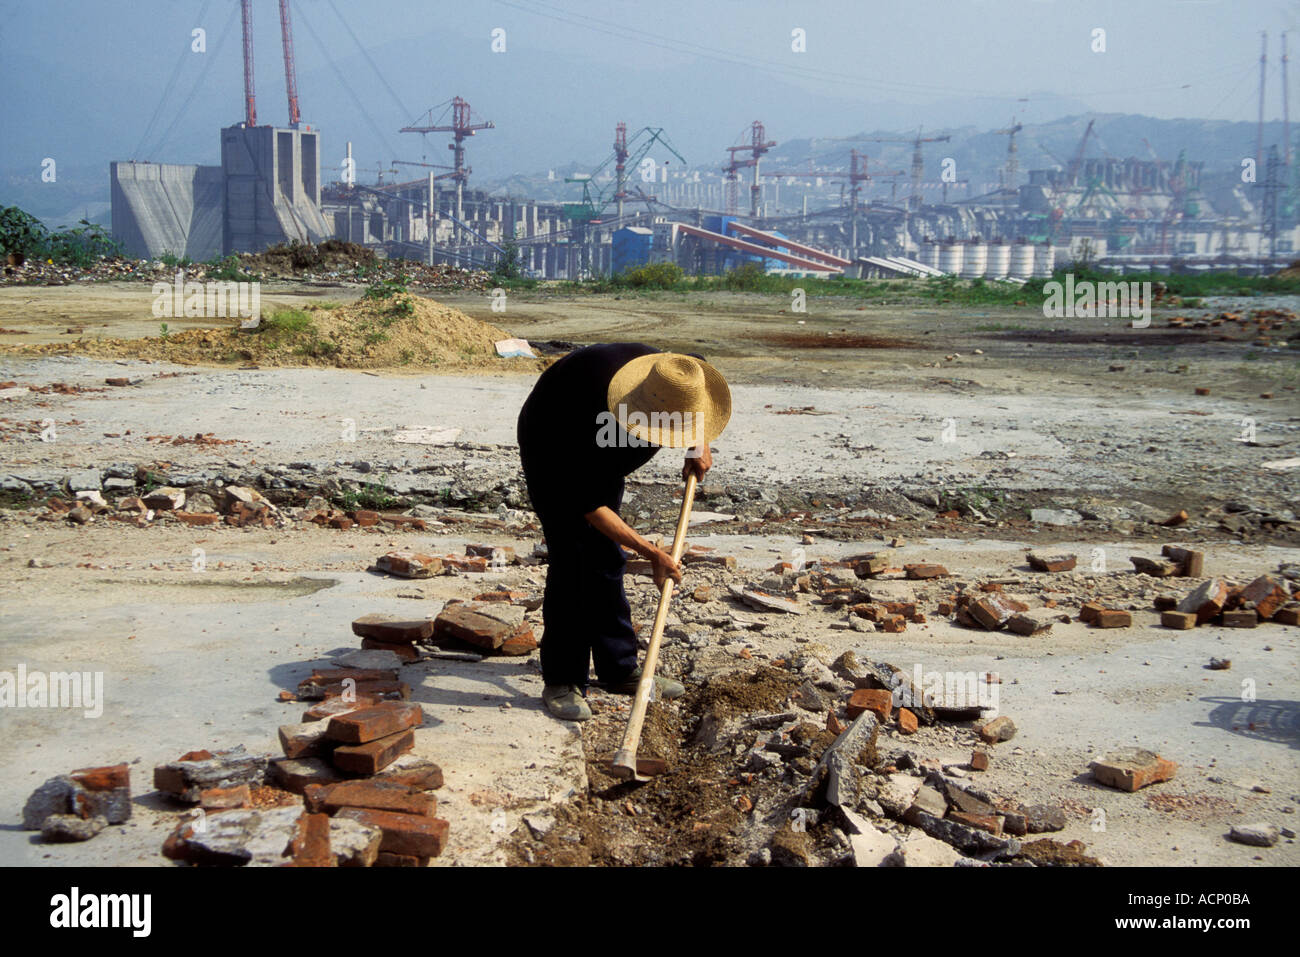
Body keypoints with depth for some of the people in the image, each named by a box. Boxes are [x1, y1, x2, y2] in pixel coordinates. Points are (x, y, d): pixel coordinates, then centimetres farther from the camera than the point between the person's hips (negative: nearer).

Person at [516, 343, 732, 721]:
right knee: (572, 559, -15)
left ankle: (620, 669, 16)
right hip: (552, 452, -6)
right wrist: (652, 553, -33)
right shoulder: (595, 416, -43)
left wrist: (700, 444, -10)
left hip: (601, 458, 7)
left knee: (607, 558, 8)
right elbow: (589, 506, -33)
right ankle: (561, 682, -8)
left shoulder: (669, 375, -27)